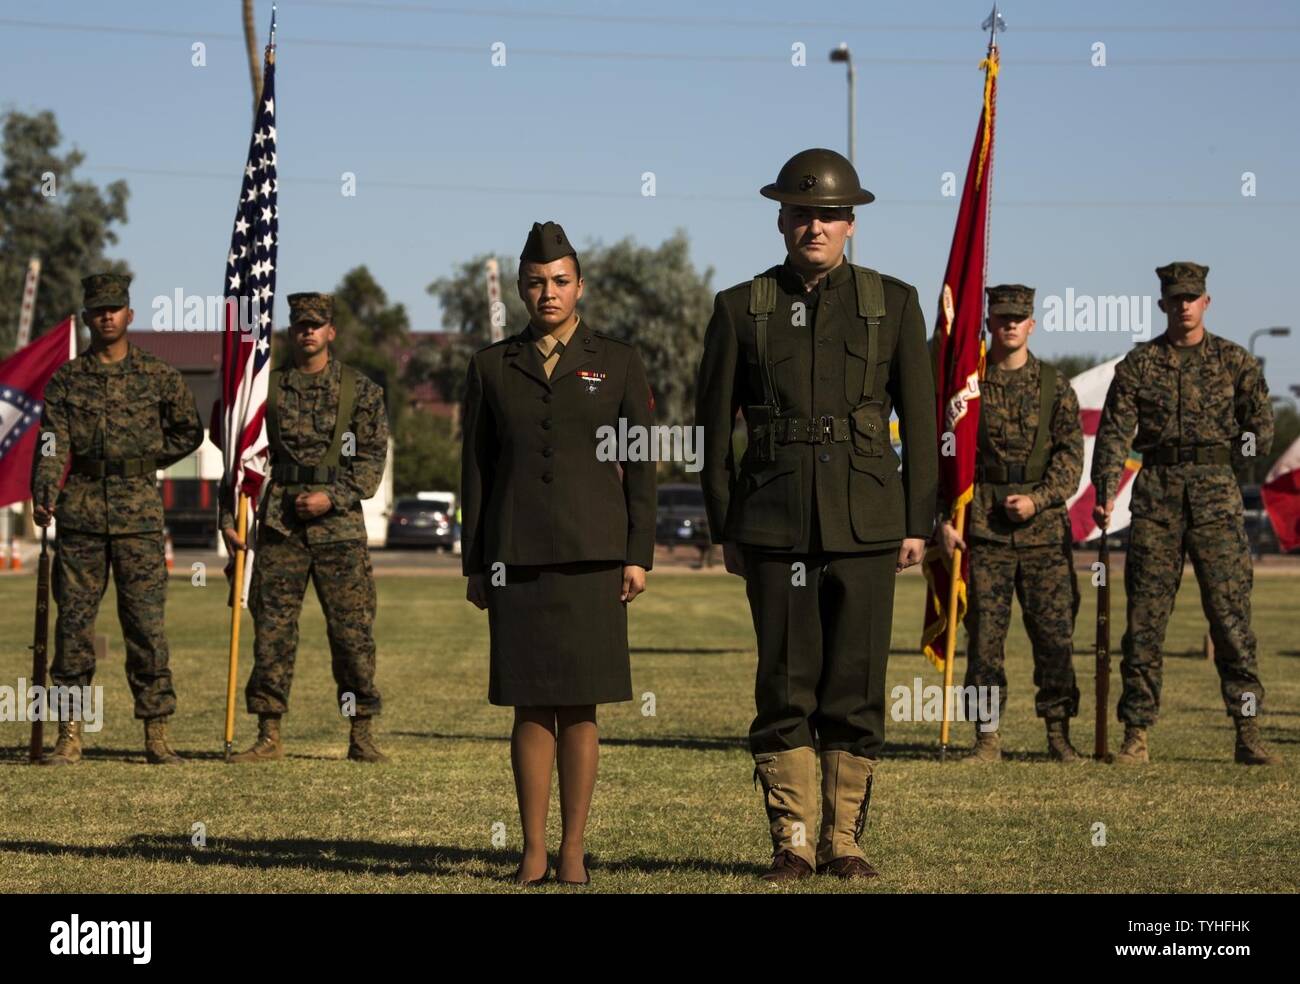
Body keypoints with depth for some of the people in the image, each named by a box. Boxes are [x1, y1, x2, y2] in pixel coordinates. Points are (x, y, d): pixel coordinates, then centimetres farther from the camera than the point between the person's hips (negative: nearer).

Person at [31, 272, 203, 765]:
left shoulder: (159, 377, 7)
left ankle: (157, 733, 3)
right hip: (81, 514, 1)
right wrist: (44, 494, -19)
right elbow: (52, 443, -3)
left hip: (139, 515, -1)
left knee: (147, 622, -2)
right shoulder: (66, 379, 8)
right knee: (74, 620, 1)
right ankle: (70, 734, 7)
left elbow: (189, 432, 17)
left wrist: (146, 459, 7)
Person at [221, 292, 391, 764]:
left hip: (339, 523, -1)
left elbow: (372, 458, 2)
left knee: (353, 629, -2)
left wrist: (332, 496, -12)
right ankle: (269, 736, 6)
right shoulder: (267, 387, 9)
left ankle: (362, 735, 6)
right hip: (279, 525, 1)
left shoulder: (360, 390, 5)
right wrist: (228, 517, 5)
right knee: (272, 627, 0)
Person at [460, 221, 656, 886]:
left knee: (579, 706, 0)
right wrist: (474, 565, 5)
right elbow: (475, 470, 9)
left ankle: (573, 850, 6)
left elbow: (641, 466, 4)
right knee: (530, 706, 2)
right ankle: (533, 852, 7)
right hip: (517, 556, 1)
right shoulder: (491, 367, 9)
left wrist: (639, 555, -3)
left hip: (591, 555, -1)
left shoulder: (618, 363, 6)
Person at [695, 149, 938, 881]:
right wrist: (724, 527, 5)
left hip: (866, 521, 0)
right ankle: (791, 841, 8)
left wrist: (919, 522, 2)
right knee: (785, 688, 1)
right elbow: (714, 423, 9)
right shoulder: (741, 308, 6)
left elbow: (920, 421, 6)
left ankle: (845, 840, 11)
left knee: (857, 689, 2)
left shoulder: (894, 303, 5)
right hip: (775, 524, 0)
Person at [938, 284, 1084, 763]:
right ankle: (987, 735, 4)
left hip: (1044, 524, 1)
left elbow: (1071, 454, 4)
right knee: (985, 631, -2)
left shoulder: (1054, 386, 9)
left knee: (1056, 629, 0)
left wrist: (1037, 499, -11)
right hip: (983, 525, -1)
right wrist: (945, 517, -2)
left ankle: (1059, 733, 8)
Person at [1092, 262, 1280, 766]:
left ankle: (1247, 732, -1)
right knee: (1145, 615, 0)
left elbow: (1261, 426, 9)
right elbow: (1115, 429, 0)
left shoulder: (1235, 361, 9)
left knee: (1231, 611, -4)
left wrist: (1218, 465, 0)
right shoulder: (1138, 363, 8)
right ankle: (1137, 733, 5)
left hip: (1217, 496, 0)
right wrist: (1105, 490, -12)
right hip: (1156, 495, 1)